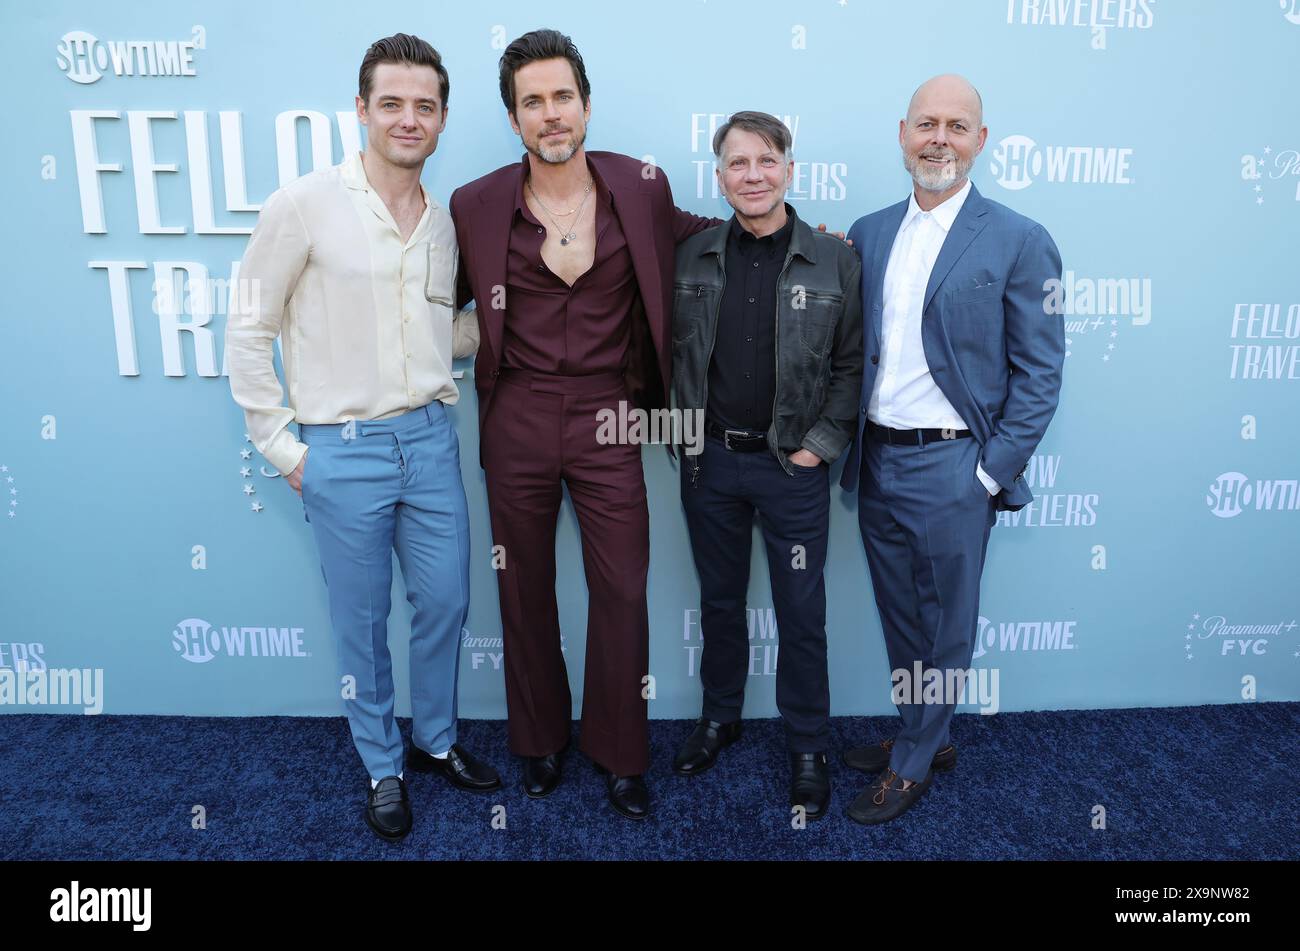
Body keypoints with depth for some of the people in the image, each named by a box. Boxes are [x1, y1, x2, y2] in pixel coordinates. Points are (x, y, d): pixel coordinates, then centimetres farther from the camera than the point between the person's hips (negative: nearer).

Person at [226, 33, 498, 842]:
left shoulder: (445, 222, 8)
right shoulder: (306, 204, -8)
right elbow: (250, 330, -4)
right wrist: (281, 444, -6)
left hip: (431, 438, 5)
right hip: (343, 449, -4)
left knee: (446, 603, 13)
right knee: (363, 623, 10)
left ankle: (435, 740, 37)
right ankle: (384, 768, 31)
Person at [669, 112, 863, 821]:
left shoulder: (835, 259, -3)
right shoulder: (691, 257, 3)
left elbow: (851, 364, -1)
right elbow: (674, 350, 9)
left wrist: (823, 443, -7)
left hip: (792, 466, -2)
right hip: (710, 461, 3)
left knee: (802, 614, 6)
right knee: (719, 599, 16)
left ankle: (808, 748, 24)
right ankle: (719, 717, 36)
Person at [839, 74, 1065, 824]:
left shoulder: (1020, 242, -7)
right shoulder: (869, 233, 8)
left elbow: (1040, 373, -7)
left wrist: (991, 474, -11)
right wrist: (852, 445, 3)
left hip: (951, 467, -5)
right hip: (877, 461, 5)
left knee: (946, 628, 10)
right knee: (900, 617, 18)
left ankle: (912, 767, 28)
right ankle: (927, 738, 39)